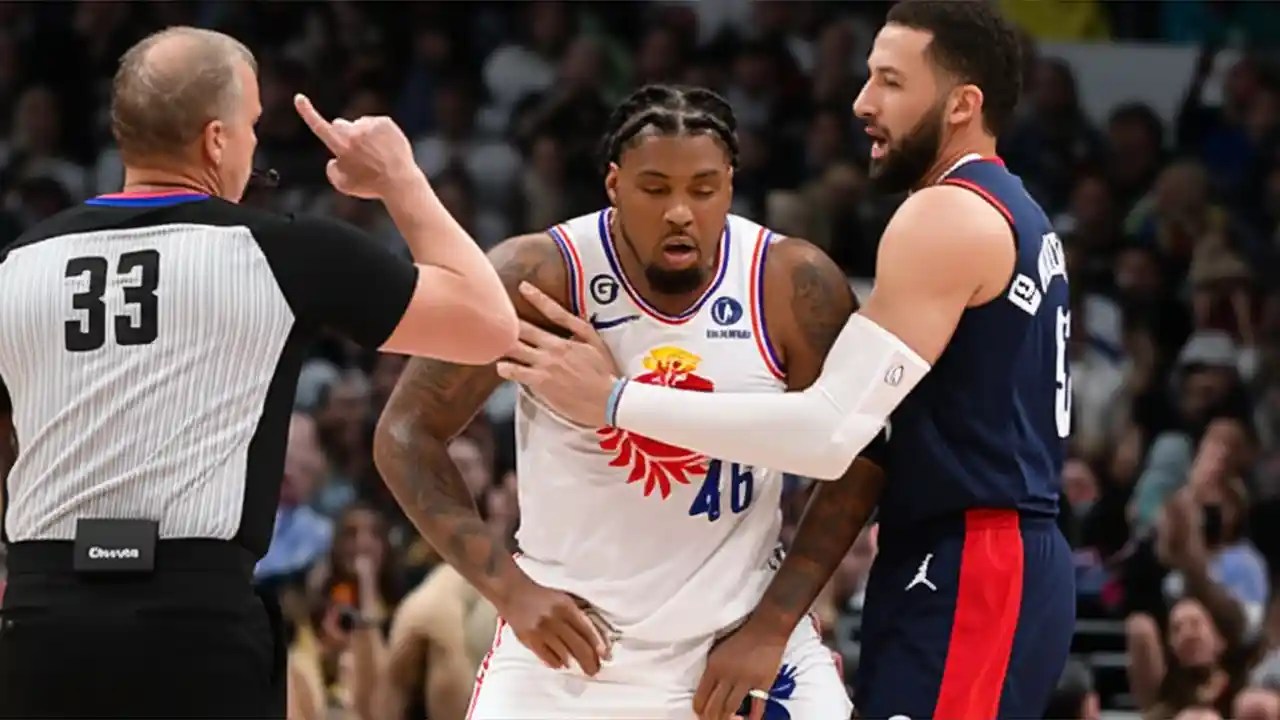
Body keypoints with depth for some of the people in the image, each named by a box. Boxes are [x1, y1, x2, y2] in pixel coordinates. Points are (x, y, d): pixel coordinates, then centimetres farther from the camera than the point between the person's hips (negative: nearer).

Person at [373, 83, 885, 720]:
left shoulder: (793, 284, -12)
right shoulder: (538, 278, -15)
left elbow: (856, 461, -2)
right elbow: (406, 434, -9)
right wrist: (511, 590, -16)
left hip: (739, 634, 1)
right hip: (570, 633, -1)